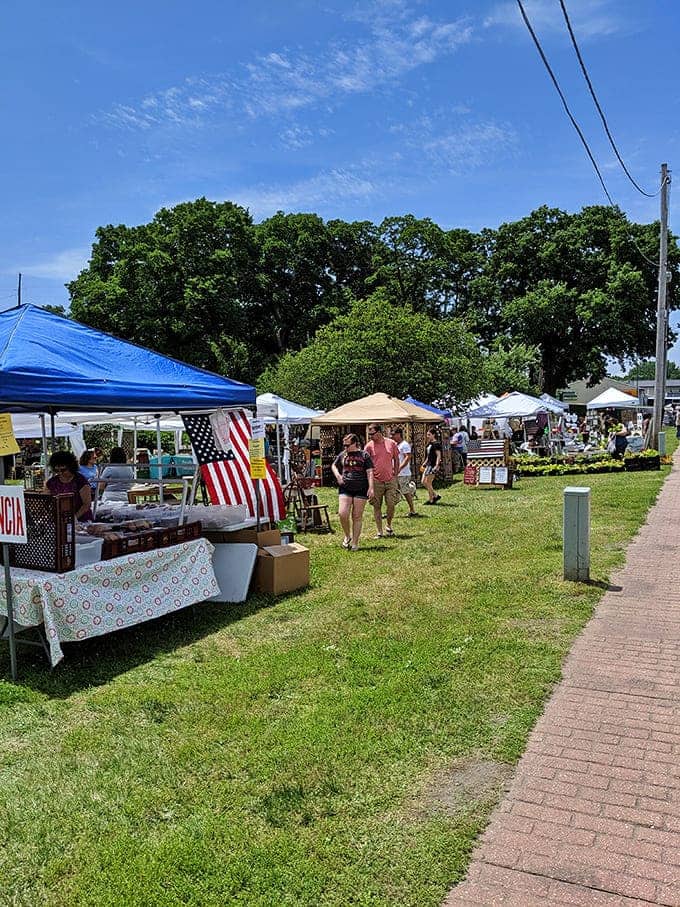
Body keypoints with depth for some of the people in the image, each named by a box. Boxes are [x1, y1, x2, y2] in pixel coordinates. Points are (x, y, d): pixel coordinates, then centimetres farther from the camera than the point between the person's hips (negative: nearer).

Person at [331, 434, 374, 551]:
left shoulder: (364, 455, 3)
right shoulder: (342, 455, 10)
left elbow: (369, 472, 0)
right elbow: (334, 466, 26)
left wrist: (371, 487, -10)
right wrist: (337, 475, 6)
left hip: (361, 489, -2)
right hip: (345, 488, 2)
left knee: (357, 516, 2)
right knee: (342, 514, -12)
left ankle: (355, 543, 12)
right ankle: (347, 536, 13)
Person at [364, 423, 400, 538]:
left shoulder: (391, 443, 3)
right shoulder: (369, 446, -2)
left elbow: (396, 459, 13)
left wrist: (395, 474, 7)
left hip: (390, 480, 1)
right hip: (376, 481, -1)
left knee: (391, 505, -1)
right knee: (377, 507, 3)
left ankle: (388, 525, 24)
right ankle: (379, 531, 12)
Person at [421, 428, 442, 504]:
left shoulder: (436, 444, -11)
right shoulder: (429, 444, 16)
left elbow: (438, 456, -17)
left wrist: (436, 466, -23)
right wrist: (424, 464, 21)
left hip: (433, 465, -10)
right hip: (428, 465, 10)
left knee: (428, 482, -6)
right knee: (424, 482, 9)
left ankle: (430, 499, 4)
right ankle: (436, 495, 18)